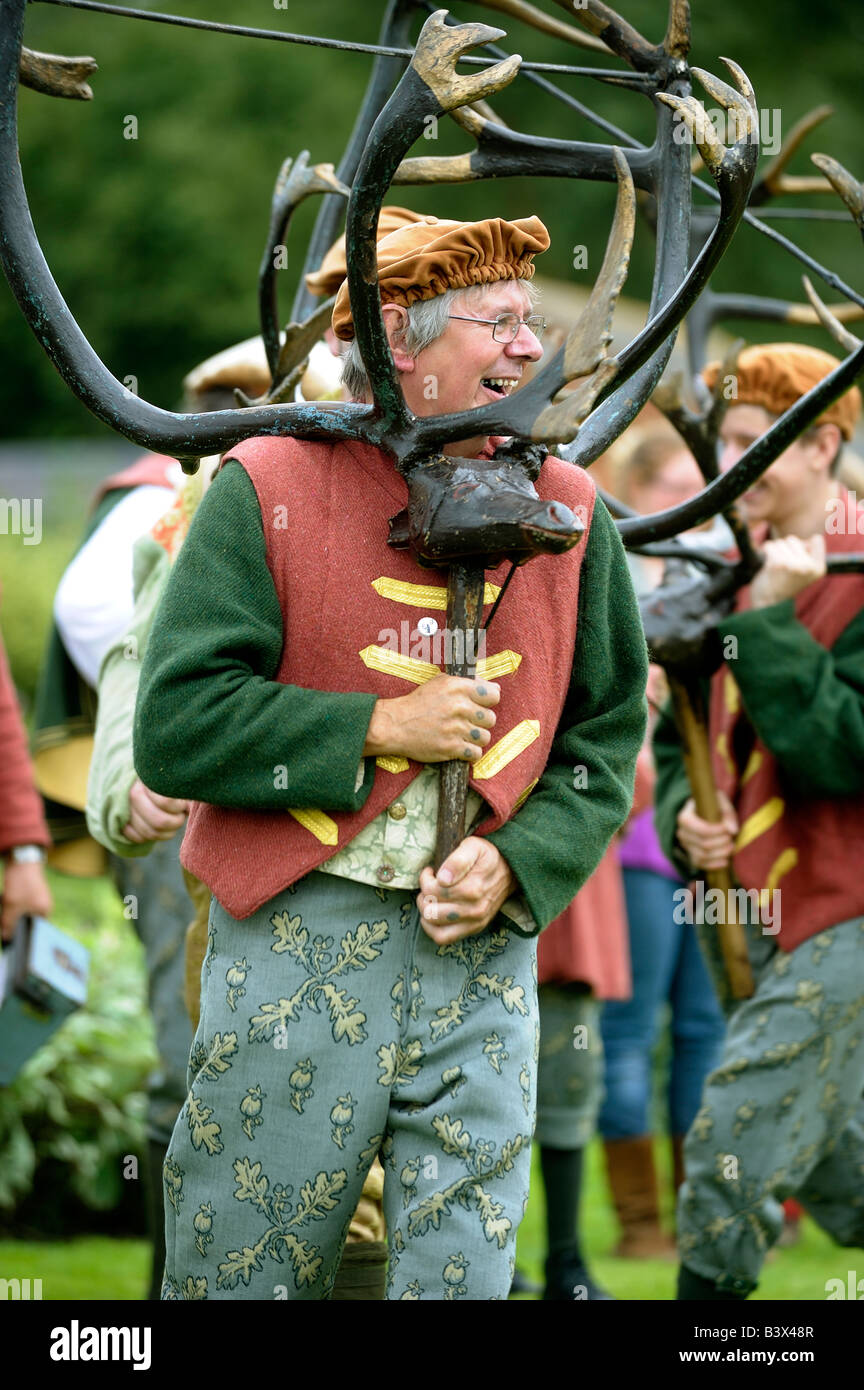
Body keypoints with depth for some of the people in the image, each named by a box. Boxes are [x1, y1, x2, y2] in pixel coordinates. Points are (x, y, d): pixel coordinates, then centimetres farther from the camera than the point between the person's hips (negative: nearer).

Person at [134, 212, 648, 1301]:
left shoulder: (567, 514, 7)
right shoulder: (268, 489, -3)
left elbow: (607, 740, 11)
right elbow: (174, 728, -7)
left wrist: (516, 863, -6)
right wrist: (376, 730, -13)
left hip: (483, 954, 3)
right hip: (297, 948, -3)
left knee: (462, 1271, 0)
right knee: (246, 1272, 4)